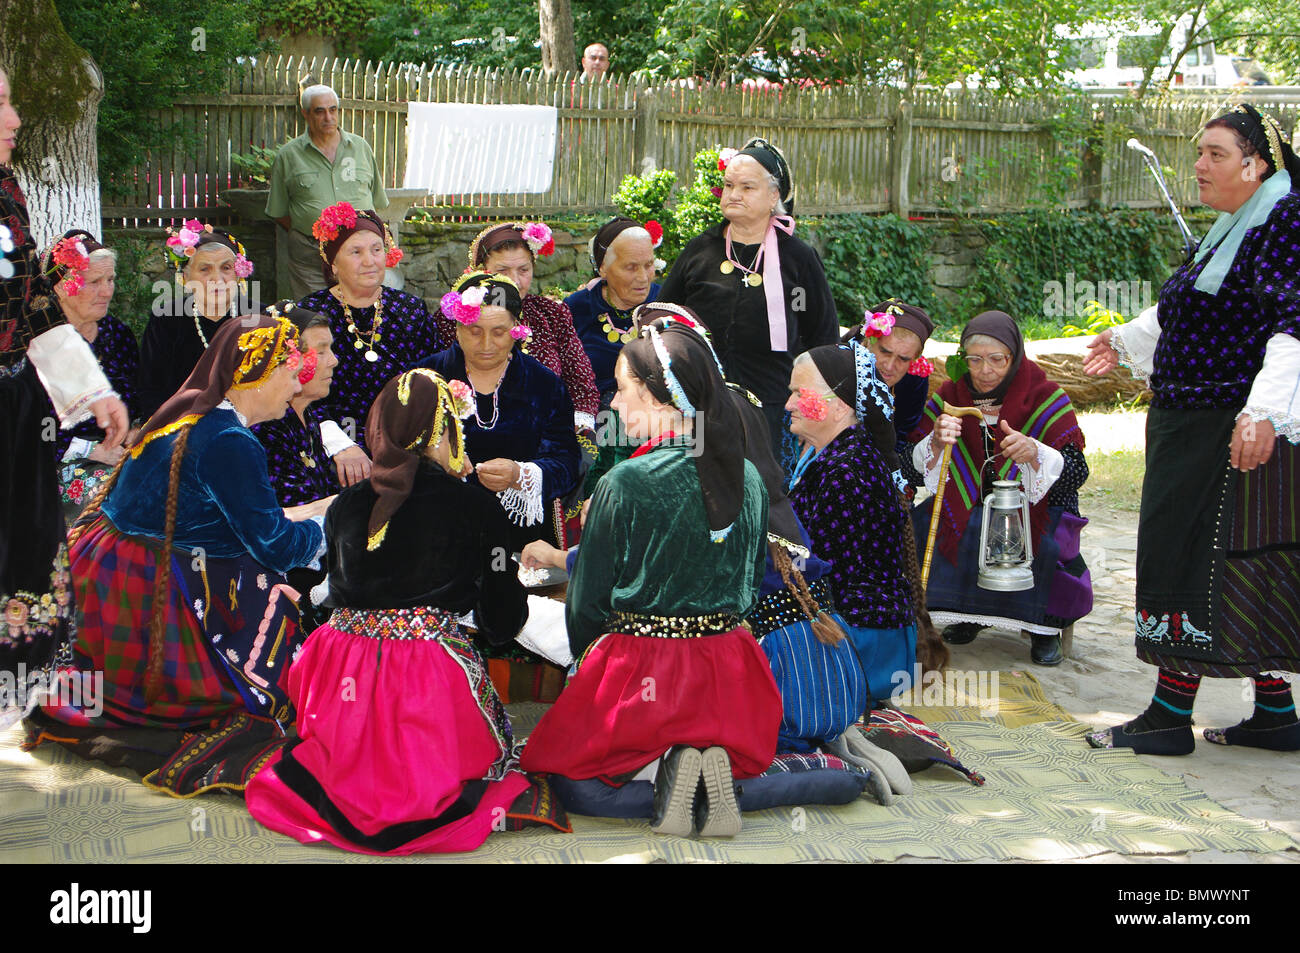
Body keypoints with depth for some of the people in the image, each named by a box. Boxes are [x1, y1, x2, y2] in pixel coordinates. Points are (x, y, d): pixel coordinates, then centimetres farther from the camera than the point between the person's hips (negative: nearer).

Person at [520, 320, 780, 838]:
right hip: (729, 673, 4)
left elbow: (586, 602, -8)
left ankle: (659, 764, -9)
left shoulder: (624, 484, -17)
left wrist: (587, 662, 12)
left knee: (550, 754, 20)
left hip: (640, 667, -4)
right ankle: (717, 760, -4)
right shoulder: (749, 479, 0)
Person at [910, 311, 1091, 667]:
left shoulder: (1044, 398, -10)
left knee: (1052, 543, -33)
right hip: (968, 508, 3)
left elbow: (1077, 472, -19)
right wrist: (937, 443, -27)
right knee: (920, 521, -23)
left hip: (1036, 510, -3)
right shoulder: (950, 396, -2)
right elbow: (917, 467, -5)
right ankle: (968, 614, 0)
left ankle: (1045, 627, -4)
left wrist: (1035, 454, -39)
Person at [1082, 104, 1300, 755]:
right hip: (1189, 425, 9)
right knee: (1248, 572, 12)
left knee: (1198, 558, -5)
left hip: (1234, 432, -9)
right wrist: (1125, 342, 40)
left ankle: (1170, 716, 2)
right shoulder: (1231, 228, 16)